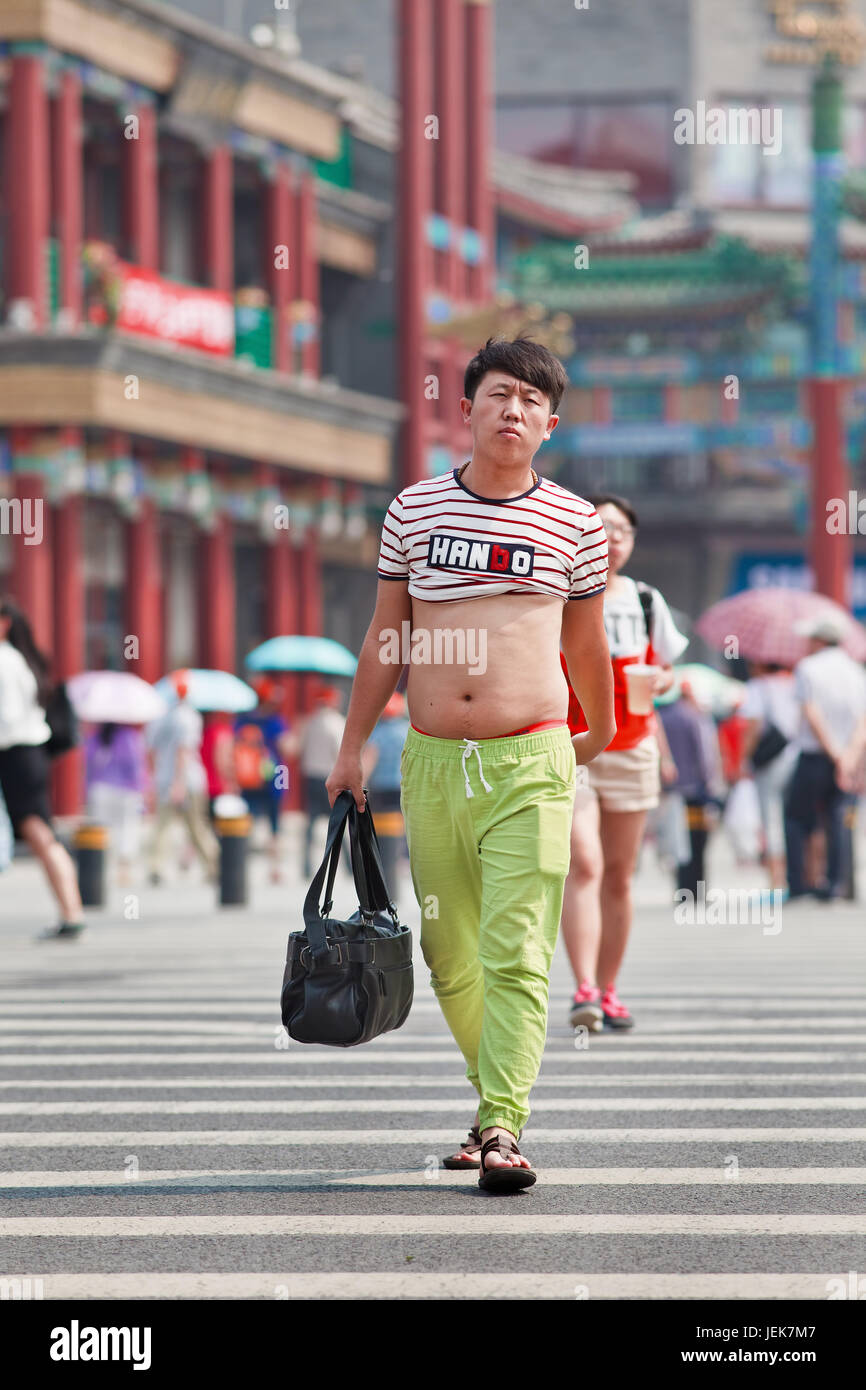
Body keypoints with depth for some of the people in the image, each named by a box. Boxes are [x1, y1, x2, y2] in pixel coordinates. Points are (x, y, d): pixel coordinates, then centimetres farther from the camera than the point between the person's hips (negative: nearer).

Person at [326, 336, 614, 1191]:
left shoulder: (575, 524, 4)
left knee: (515, 952, -12)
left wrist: (601, 733, 30)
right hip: (432, 760, 2)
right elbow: (385, 637, 14)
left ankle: (502, 1128, -15)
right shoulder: (414, 509, 7)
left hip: (531, 764, -2)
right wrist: (352, 747, 14)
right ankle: (493, 1096, 26)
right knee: (450, 952, 9)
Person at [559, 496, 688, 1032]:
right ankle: (584, 989, -23)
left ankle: (608, 990, 15)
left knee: (619, 876, 6)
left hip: (631, 751, 4)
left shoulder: (646, 602, 9)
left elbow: (666, 669, 16)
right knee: (583, 866, -18)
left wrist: (658, 681, -5)